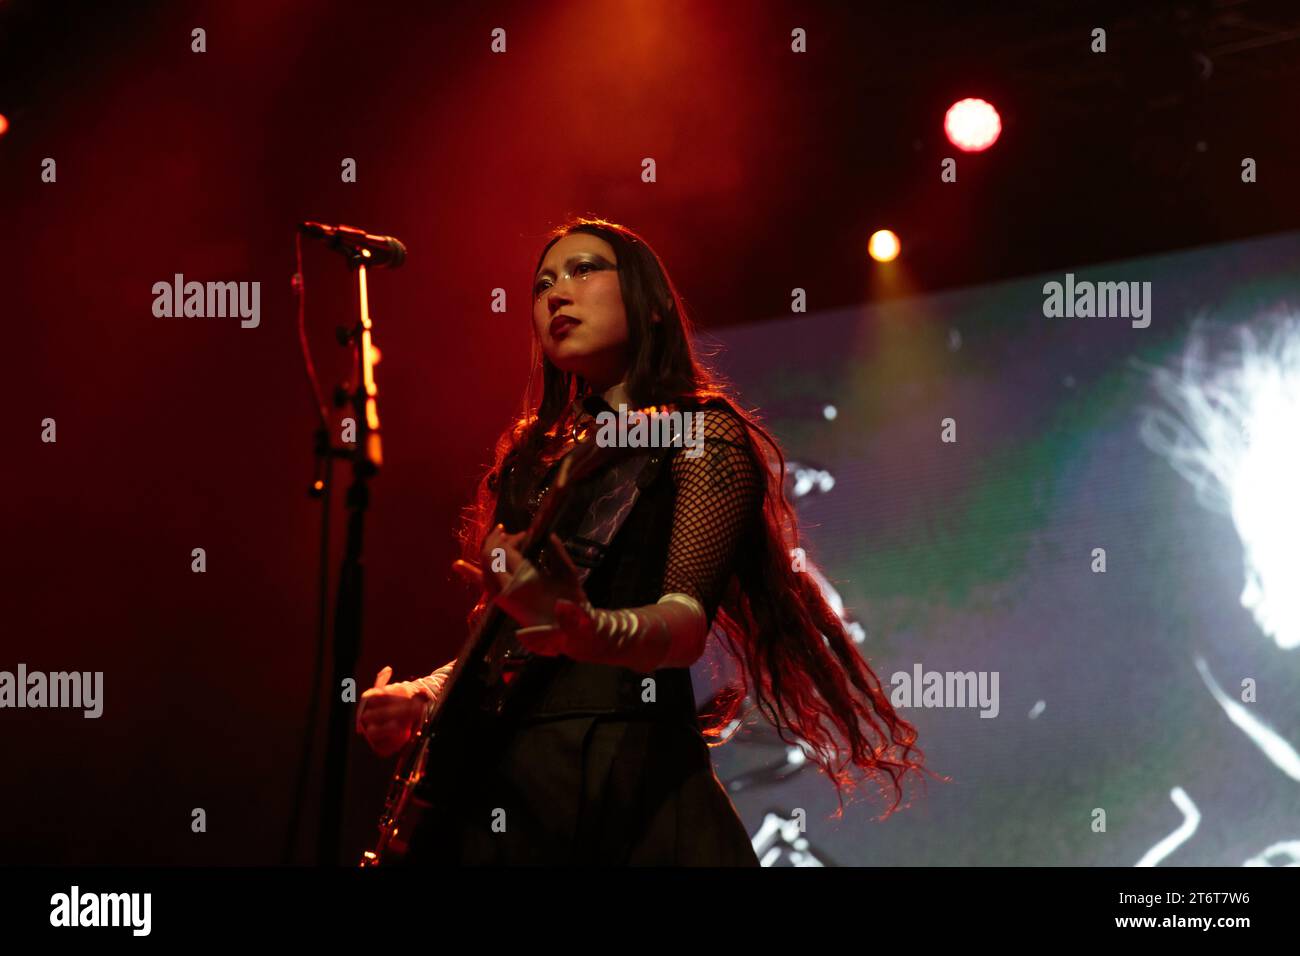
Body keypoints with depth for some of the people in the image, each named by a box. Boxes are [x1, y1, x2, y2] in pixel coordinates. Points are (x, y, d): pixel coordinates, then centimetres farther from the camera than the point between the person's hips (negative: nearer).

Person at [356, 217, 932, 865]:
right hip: (494, 775, 5)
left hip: (625, 764, -5)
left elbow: (689, 620, -14)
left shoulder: (700, 434, 1)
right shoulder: (532, 453, 19)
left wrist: (587, 630, -34)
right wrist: (423, 694, 2)